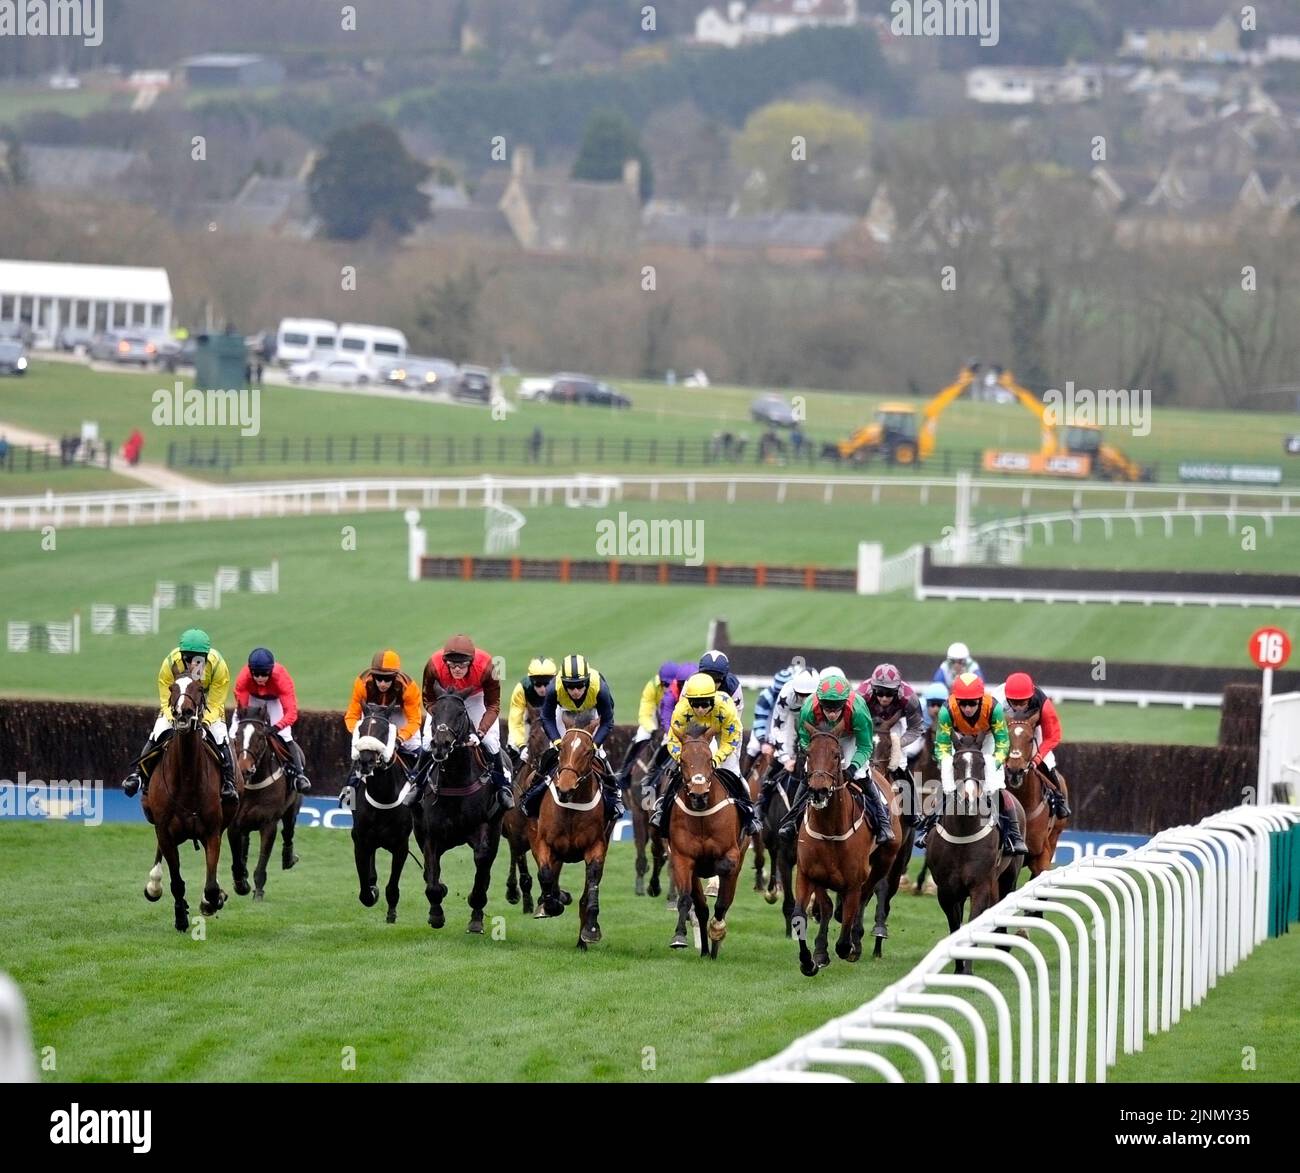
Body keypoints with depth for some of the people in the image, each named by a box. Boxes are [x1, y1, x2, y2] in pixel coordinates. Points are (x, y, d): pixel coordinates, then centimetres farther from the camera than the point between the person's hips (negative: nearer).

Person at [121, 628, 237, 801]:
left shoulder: (218, 666, -32)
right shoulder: (170, 664, -31)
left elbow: (215, 705, -25)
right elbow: (166, 701, -23)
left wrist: (205, 722, -42)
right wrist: (174, 720, -42)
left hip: (208, 704, -1)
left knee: (219, 738, -21)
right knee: (158, 735, -18)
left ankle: (228, 782, -13)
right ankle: (139, 774, -11)